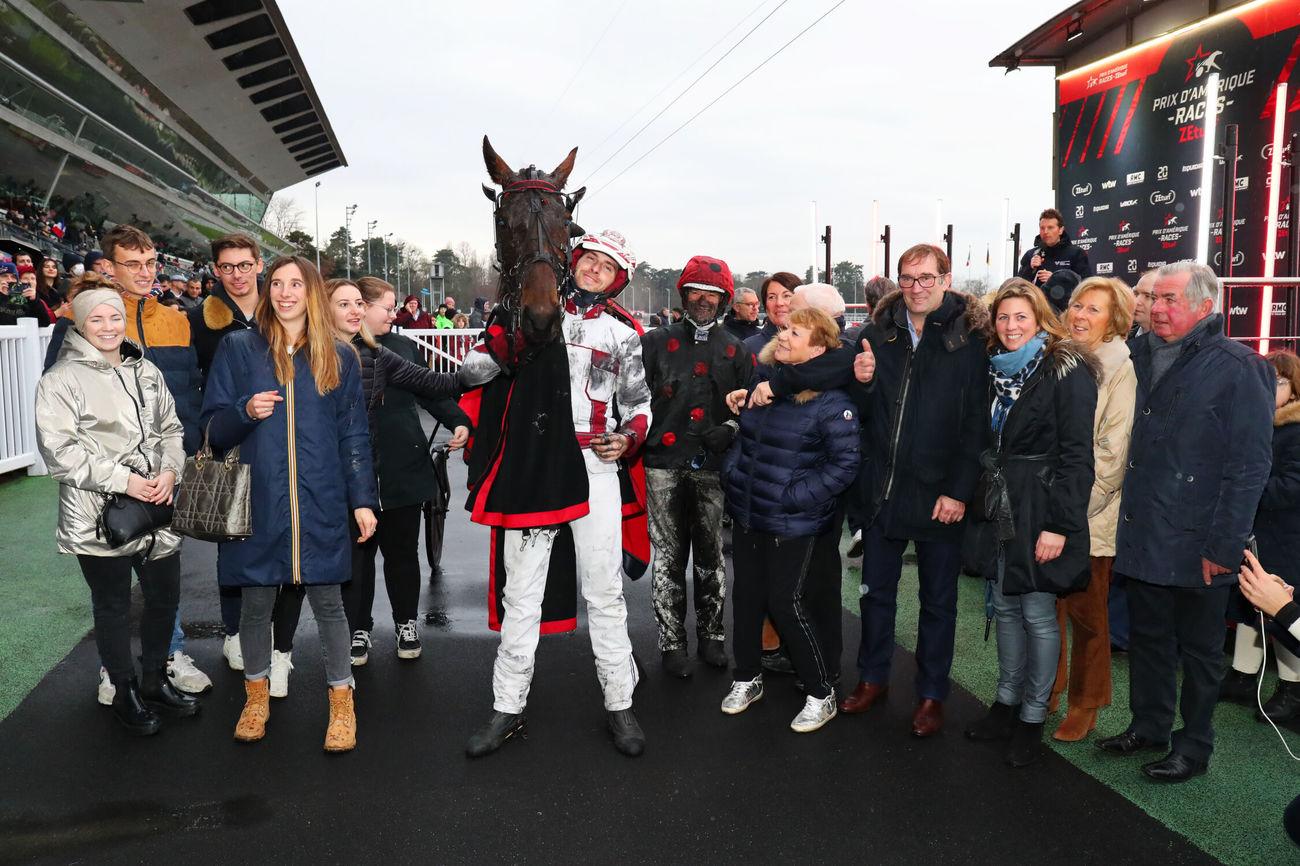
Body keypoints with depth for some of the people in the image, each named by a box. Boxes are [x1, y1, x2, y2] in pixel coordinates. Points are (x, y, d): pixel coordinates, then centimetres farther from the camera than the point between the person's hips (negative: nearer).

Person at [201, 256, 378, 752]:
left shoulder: (339, 357, 7)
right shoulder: (237, 349, 5)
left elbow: (353, 435, 7)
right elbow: (213, 427, 5)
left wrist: (362, 499, 2)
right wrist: (245, 411, -16)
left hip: (321, 503, 0)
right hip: (258, 501, 0)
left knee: (327, 600, 5)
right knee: (256, 600, 10)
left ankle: (341, 702, 19)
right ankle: (256, 694, 31)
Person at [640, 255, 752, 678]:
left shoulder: (734, 349, 10)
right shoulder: (656, 343, 6)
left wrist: (731, 428, -6)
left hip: (714, 468, 1)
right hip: (665, 466, -1)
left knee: (712, 557, 9)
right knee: (669, 559, 3)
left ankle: (711, 637, 24)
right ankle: (672, 643, 14)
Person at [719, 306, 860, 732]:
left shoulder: (831, 399, -17)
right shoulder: (763, 379, 4)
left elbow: (844, 464, -17)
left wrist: (795, 497, -18)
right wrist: (731, 472, 10)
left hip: (792, 523, -6)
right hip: (747, 513, 7)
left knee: (786, 602, -1)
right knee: (747, 595, 15)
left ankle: (821, 694, 19)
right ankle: (747, 678, 35)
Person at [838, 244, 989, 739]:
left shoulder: (968, 339, -8)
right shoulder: (878, 332, 4)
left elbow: (976, 423, -11)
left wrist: (959, 491, -15)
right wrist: (860, 381, -10)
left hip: (939, 493, -4)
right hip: (881, 487, 4)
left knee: (938, 599, 12)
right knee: (875, 589, 16)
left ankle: (932, 694, 27)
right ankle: (873, 678, 34)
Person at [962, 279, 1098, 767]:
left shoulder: (1067, 372, -9)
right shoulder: (995, 370, 11)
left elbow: (1076, 454, -14)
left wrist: (1060, 525, -19)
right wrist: (976, 499, 8)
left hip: (1040, 513, -6)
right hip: (996, 510, 6)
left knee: (1037, 614, 0)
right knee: (1005, 607, 14)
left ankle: (1033, 717, 14)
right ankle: (1006, 703, 27)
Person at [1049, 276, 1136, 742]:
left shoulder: (1121, 369, -8)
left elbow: (1112, 449, -13)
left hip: (1088, 515, -5)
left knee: (1086, 612, 6)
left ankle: (1085, 705, 22)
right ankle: (1046, 690, 30)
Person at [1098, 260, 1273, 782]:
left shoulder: (1238, 369, -11)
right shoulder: (1144, 358, 9)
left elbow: (1249, 465, -14)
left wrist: (1224, 544, -17)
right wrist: (1128, 515, 8)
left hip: (1197, 543, -6)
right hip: (1143, 536, 6)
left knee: (1198, 647, 10)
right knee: (1146, 636, 17)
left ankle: (1194, 747, 25)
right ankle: (1148, 726, 33)